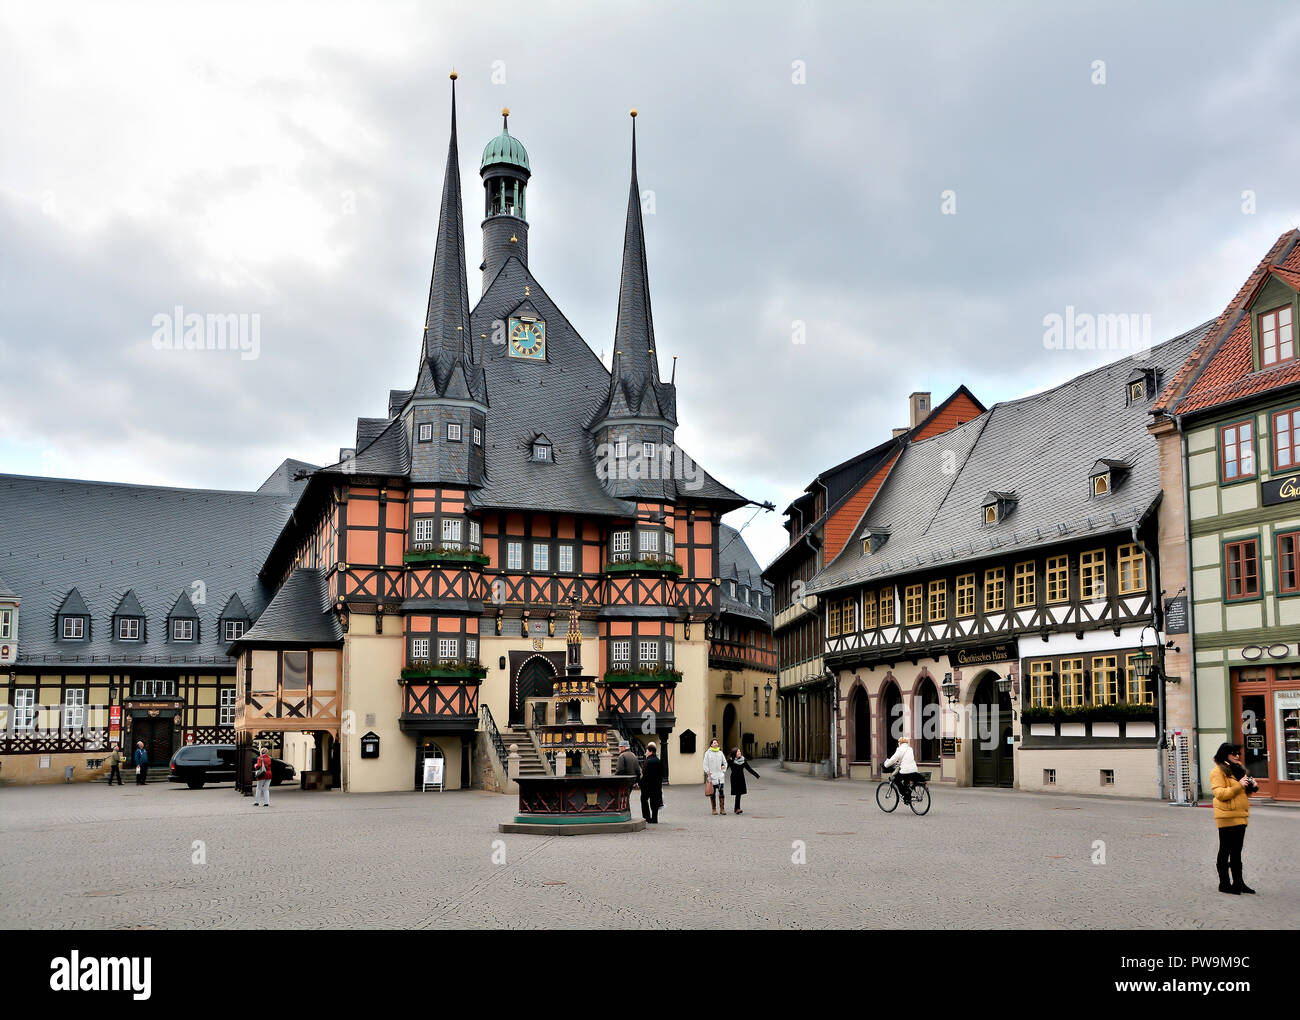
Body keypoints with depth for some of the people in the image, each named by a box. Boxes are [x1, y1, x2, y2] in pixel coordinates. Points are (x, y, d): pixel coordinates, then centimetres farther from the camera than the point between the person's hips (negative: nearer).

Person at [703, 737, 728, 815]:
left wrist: (724, 770, 6)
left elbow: (725, 762, 20)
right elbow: (705, 764, 1)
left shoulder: (720, 753, 11)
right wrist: (708, 773, -7)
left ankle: (722, 808, -3)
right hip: (712, 776, -2)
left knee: (722, 792, -6)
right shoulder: (708, 753, 1)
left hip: (720, 776, 2)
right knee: (712, 793, 2)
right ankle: (714, 809, 10)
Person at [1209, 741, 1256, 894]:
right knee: (1225, 851, -1)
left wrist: (1252, 787, 5)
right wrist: (1238, 786, -23)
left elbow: (1245, 793, 26)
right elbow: (1220, 793, -18)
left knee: (1237, 851, 13)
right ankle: (1224, 883, 4)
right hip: (1227, 817, -8)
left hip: (1240, 816, 8)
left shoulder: (1238, 768, 17)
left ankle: (1238, 882, 19)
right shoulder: (1218, 771, -9)